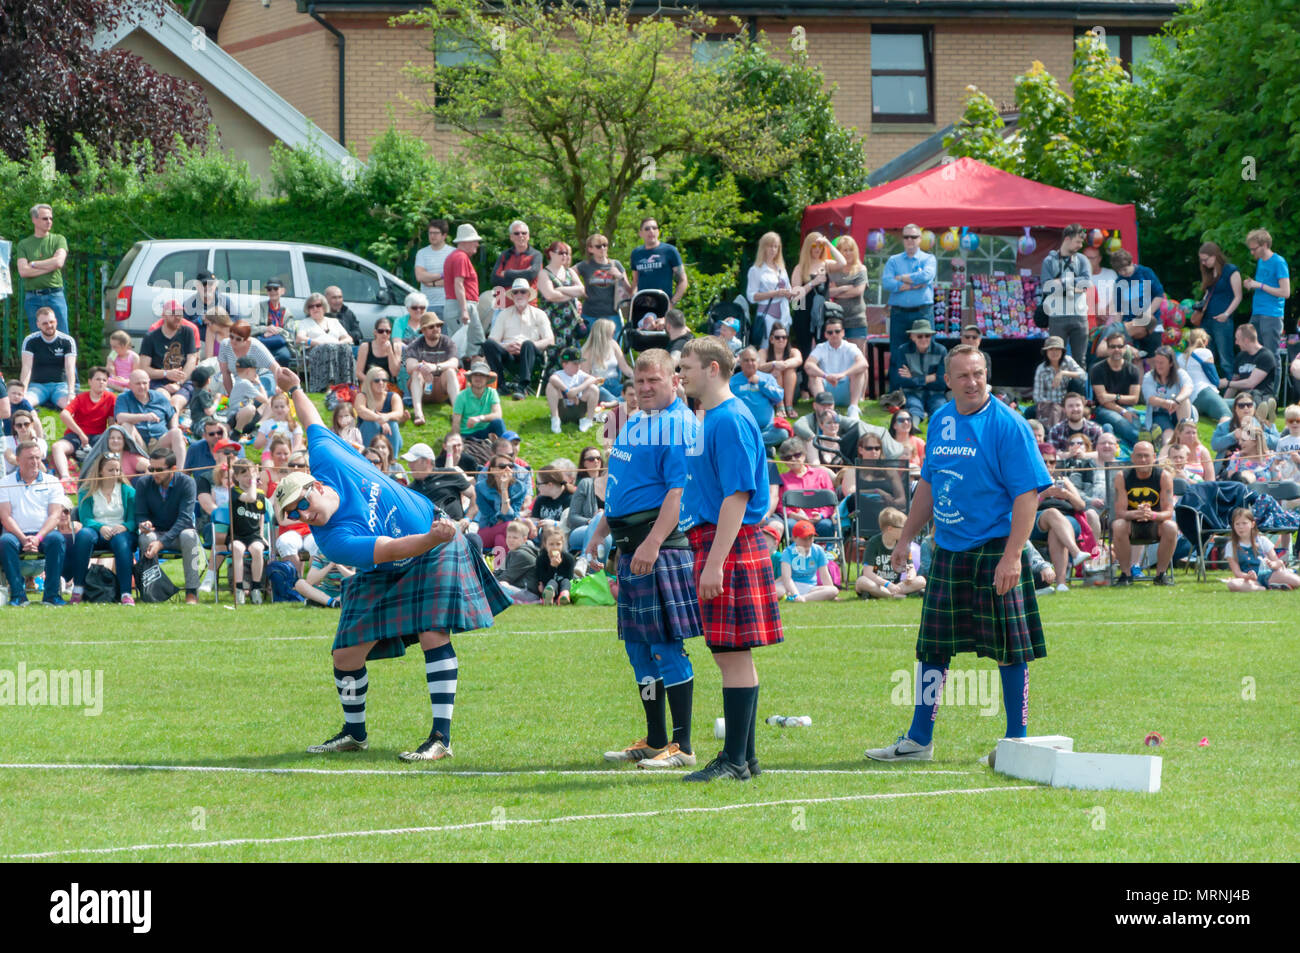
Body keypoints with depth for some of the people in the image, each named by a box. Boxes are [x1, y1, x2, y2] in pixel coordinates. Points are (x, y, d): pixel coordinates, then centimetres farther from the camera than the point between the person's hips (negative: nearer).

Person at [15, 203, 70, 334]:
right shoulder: (23, 244, 9)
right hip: (32, 298, 1)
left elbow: (59, 262, -9)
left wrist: (33, 264, -1)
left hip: (55, 295, -1)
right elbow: (23, 271, -4)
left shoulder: (59, 240, 9)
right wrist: (50, 266, -7)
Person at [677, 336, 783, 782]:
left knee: (733, 653, -8)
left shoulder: (730, 421, -14)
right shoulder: (709, 419, 17)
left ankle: (735, 761, -6)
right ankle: (744, 755, 17)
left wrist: (714, 563, -23)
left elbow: (737, 496, -20)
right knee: (731, 654, 12)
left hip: (729, 545, -10)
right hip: (713, 542, 10)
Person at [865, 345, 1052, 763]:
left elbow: (1028, 494, -15)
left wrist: (1012, 556, -22)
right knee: (933, 646, 10)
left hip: (994, 552, -7)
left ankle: (1018, 742, 7)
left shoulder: (1007, 424, -11)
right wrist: (906, 538, 20)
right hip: (947, 552, 7)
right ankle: (919, 741, 19)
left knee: (1008, 649, -2)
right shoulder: (940, 421, 10)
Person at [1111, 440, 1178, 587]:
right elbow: (1119, 512, -15)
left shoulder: (1163, 477, -9)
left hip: (1155, 524, 0)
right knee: (1118, 526, -34)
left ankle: (1161, 573, -13)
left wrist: (1152, 515, -39)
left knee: (1171, 527, -32)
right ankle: (1126, 574, -18)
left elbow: (1169, 512, -15)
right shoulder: (1122, 477, -9)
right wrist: (1136, 514, -38)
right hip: (1131, 523, 0)